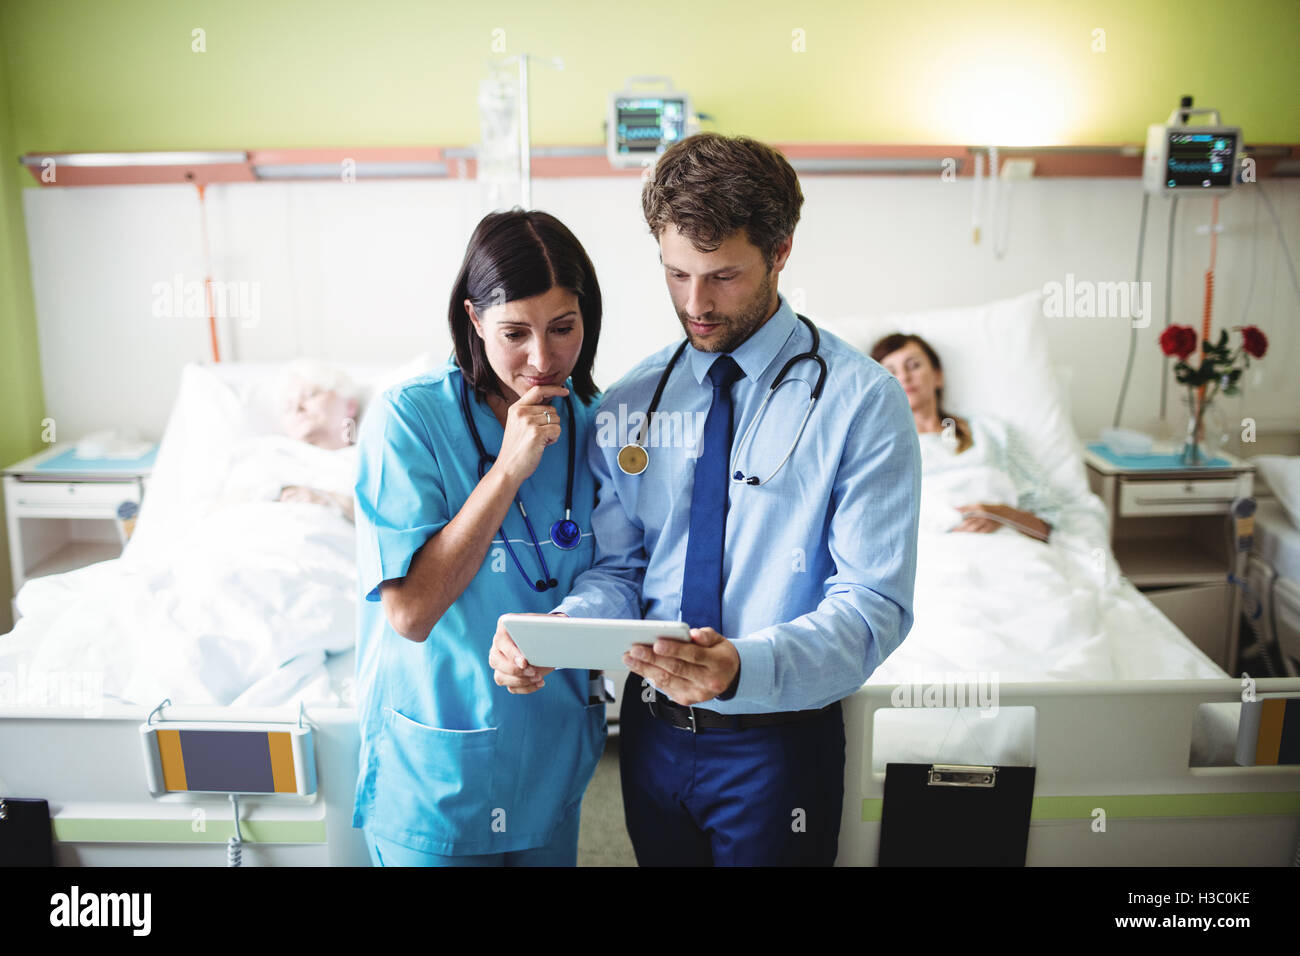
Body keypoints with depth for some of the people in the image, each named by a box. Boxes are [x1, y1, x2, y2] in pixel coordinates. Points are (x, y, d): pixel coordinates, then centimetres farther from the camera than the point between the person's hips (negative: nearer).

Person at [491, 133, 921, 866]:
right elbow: (617, 571, 1)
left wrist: (742, 669, -35)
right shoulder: (628, 405, 0)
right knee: (660, 855, 22)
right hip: (652, 730, 4)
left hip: (779, 744, -3)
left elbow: (873, 604, -18)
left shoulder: (862, 401, -13)